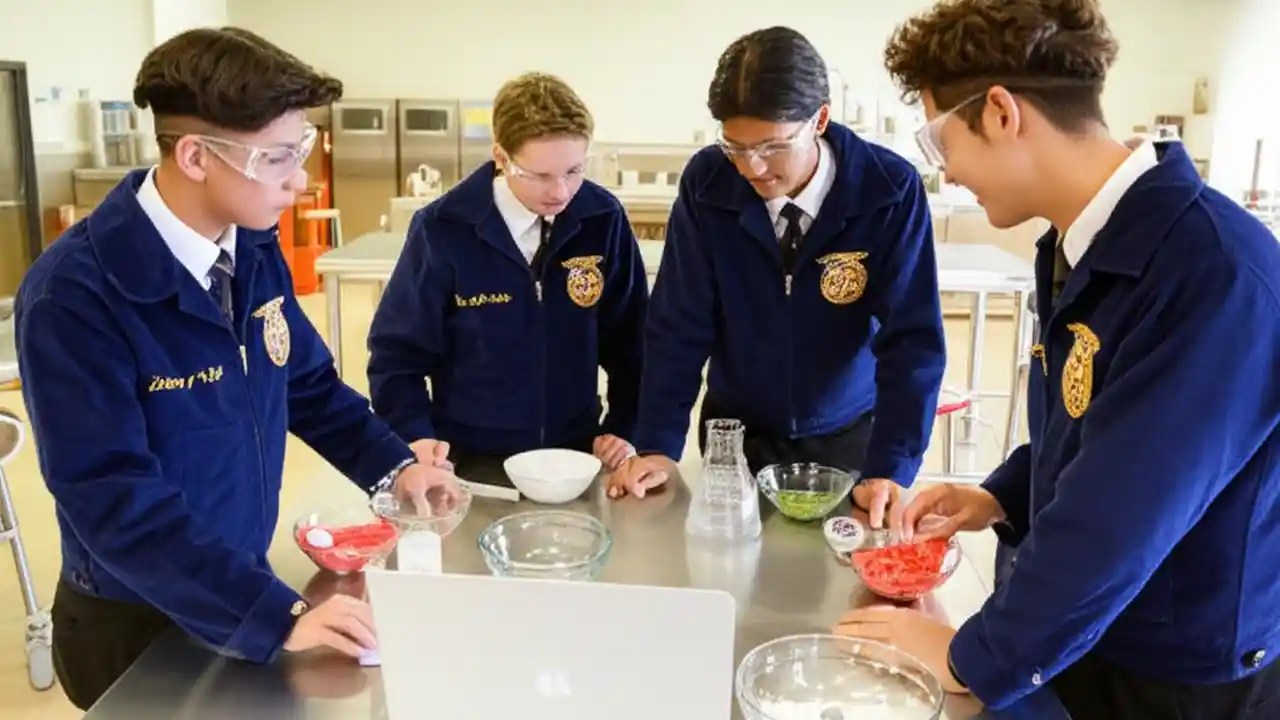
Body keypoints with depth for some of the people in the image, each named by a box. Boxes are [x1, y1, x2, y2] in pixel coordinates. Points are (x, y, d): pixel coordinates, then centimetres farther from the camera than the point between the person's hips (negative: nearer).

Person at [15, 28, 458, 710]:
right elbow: (114, 499, -29)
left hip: (246, 593, 6)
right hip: (135, 624, -5)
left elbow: (306, 381, 8)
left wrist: (391, 463, -3)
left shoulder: (253, 247, -6)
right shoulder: (73, 295, -26)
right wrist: (279, 614, -33)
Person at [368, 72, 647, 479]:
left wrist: (625, 428, -1)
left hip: (576, 457, 2)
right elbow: (397, 351, -6)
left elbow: (629, 337, 4)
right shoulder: (443, 229, -14)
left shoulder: (603, 219, -8)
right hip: (472, 464, -1)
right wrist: (416, 435, -18)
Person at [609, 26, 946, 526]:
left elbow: (911, 339, -20)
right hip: (736, 432, 1)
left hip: (848, 436, -1)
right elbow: (679, 325, -13)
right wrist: (658, 446, -19)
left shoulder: (890, 190, -21)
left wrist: (890, 471, -28)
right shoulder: (707, 181, -17)